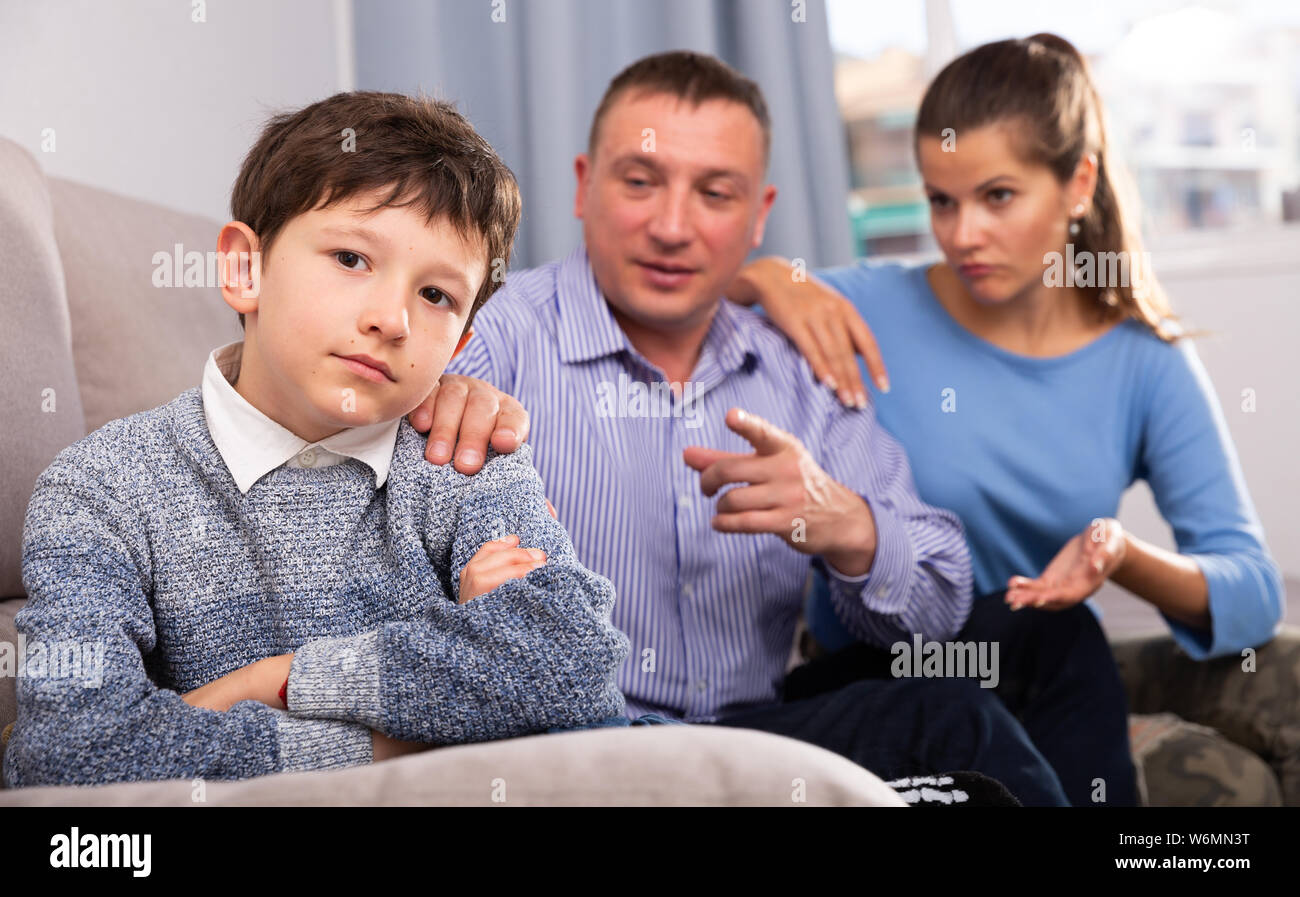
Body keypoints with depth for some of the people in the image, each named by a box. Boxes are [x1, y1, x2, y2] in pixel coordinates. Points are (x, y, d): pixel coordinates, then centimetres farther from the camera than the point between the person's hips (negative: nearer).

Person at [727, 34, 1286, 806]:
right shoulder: (866, 315, -8)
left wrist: (1126, 559, -27)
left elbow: (1256, 592, -7)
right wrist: (764, 278, -26)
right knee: (1051, 634, -29)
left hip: (1053, 687, 3)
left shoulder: (1147, 361, -2)